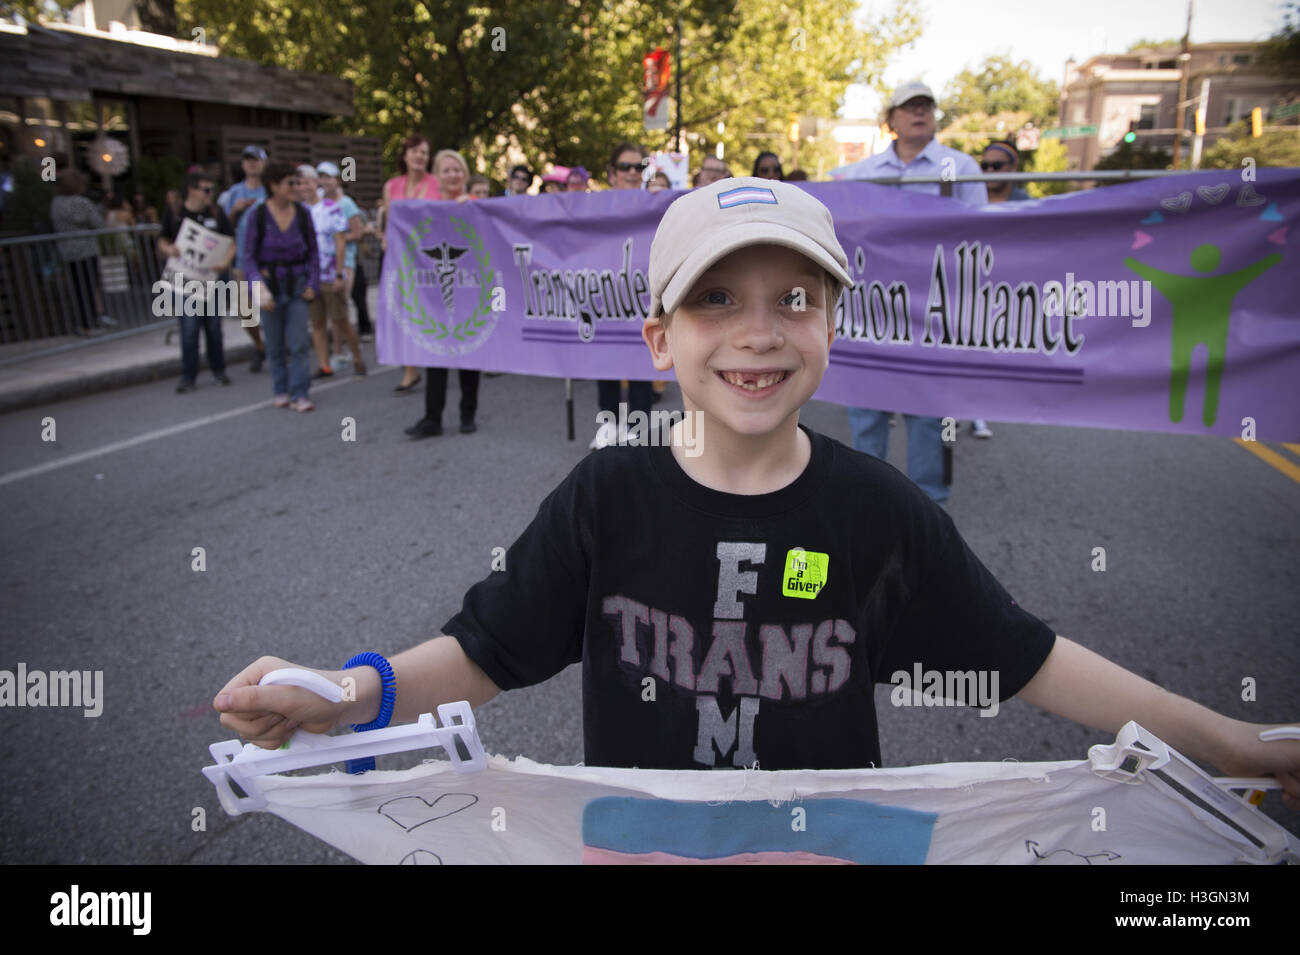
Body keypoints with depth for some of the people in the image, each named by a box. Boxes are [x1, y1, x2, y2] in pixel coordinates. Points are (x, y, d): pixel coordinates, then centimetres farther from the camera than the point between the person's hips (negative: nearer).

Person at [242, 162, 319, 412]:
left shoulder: (302, 213, -1)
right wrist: (260, 288, -16)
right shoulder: (258, 214, -7)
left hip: (297, 283, 1)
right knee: (275, 344, 8)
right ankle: (281, 391, 21)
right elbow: (249, 255, -5)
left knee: (299, 342, -6)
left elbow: (313, 251, 7)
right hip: (270, 282, -1)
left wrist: (313, 283, -3)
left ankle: (299, 394, -2)